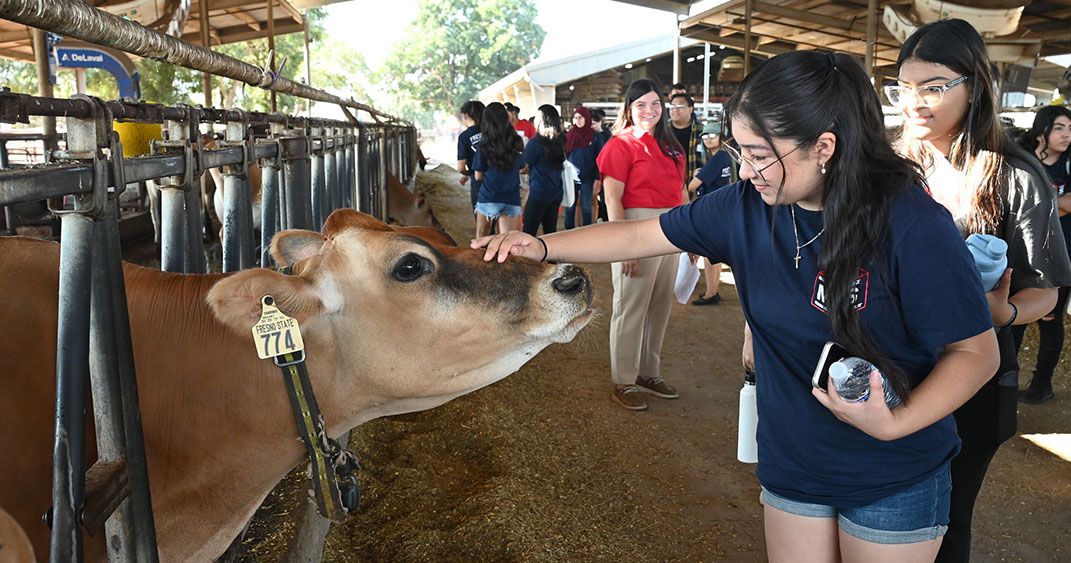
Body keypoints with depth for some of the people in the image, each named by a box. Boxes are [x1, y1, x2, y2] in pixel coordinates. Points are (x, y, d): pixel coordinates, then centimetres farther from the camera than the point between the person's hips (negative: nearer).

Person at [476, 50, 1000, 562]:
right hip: (790, 462, 4)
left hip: (895, 481, -3)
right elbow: (639, 236, -1)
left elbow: (976, 350, -15)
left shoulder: (912, 225, -22)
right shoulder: (747, 206, -9)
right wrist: (543, 246, -10)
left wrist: (897, 422, -29)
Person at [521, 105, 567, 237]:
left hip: (539, 194, -7)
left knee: (529, 232, -1)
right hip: (556, 193, 7)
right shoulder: (559, 141, 4)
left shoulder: (535, 142, -14)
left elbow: (524, 165, -6)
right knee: (550, 231, 13)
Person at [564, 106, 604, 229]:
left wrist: (598, 180, -10)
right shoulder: (569, 135, 4)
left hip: (588, 178, -2)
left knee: (586, 208, 4)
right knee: (570, 207, 5)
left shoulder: (596, 137, -2)